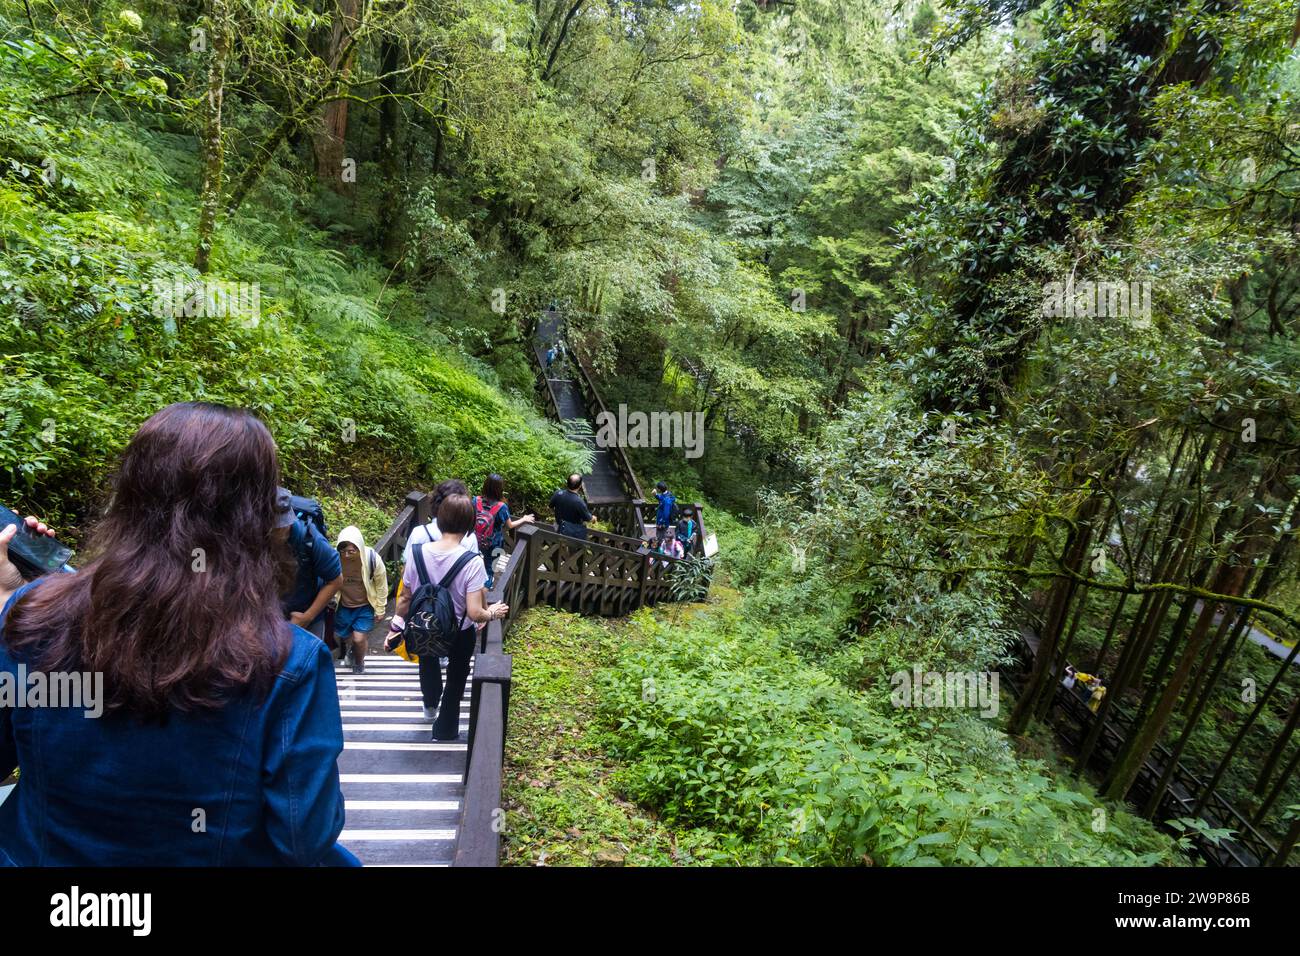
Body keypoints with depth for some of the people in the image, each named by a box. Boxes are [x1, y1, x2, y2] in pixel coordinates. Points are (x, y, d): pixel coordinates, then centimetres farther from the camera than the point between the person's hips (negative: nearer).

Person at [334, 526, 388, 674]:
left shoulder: (372, 558, -25)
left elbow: (381, 585, -8)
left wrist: (380, 609, -1)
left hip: (366, 606, -2)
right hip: (344, 606, 2)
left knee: (358, 639, -8)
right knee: (345, 638, 15)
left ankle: (359, 664, 24)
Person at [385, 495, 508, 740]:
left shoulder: (418, 553, -20)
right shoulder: (472, 563, -31)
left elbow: (406, 598, -9)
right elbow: (474, 613, -29)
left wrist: (395, 628, 6)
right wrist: (492, 613, -8)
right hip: (459, 635, -3)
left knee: (428, 661, 38)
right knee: (456, 677, 28)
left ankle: (430, 704, 64)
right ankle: (445, 729, 46)